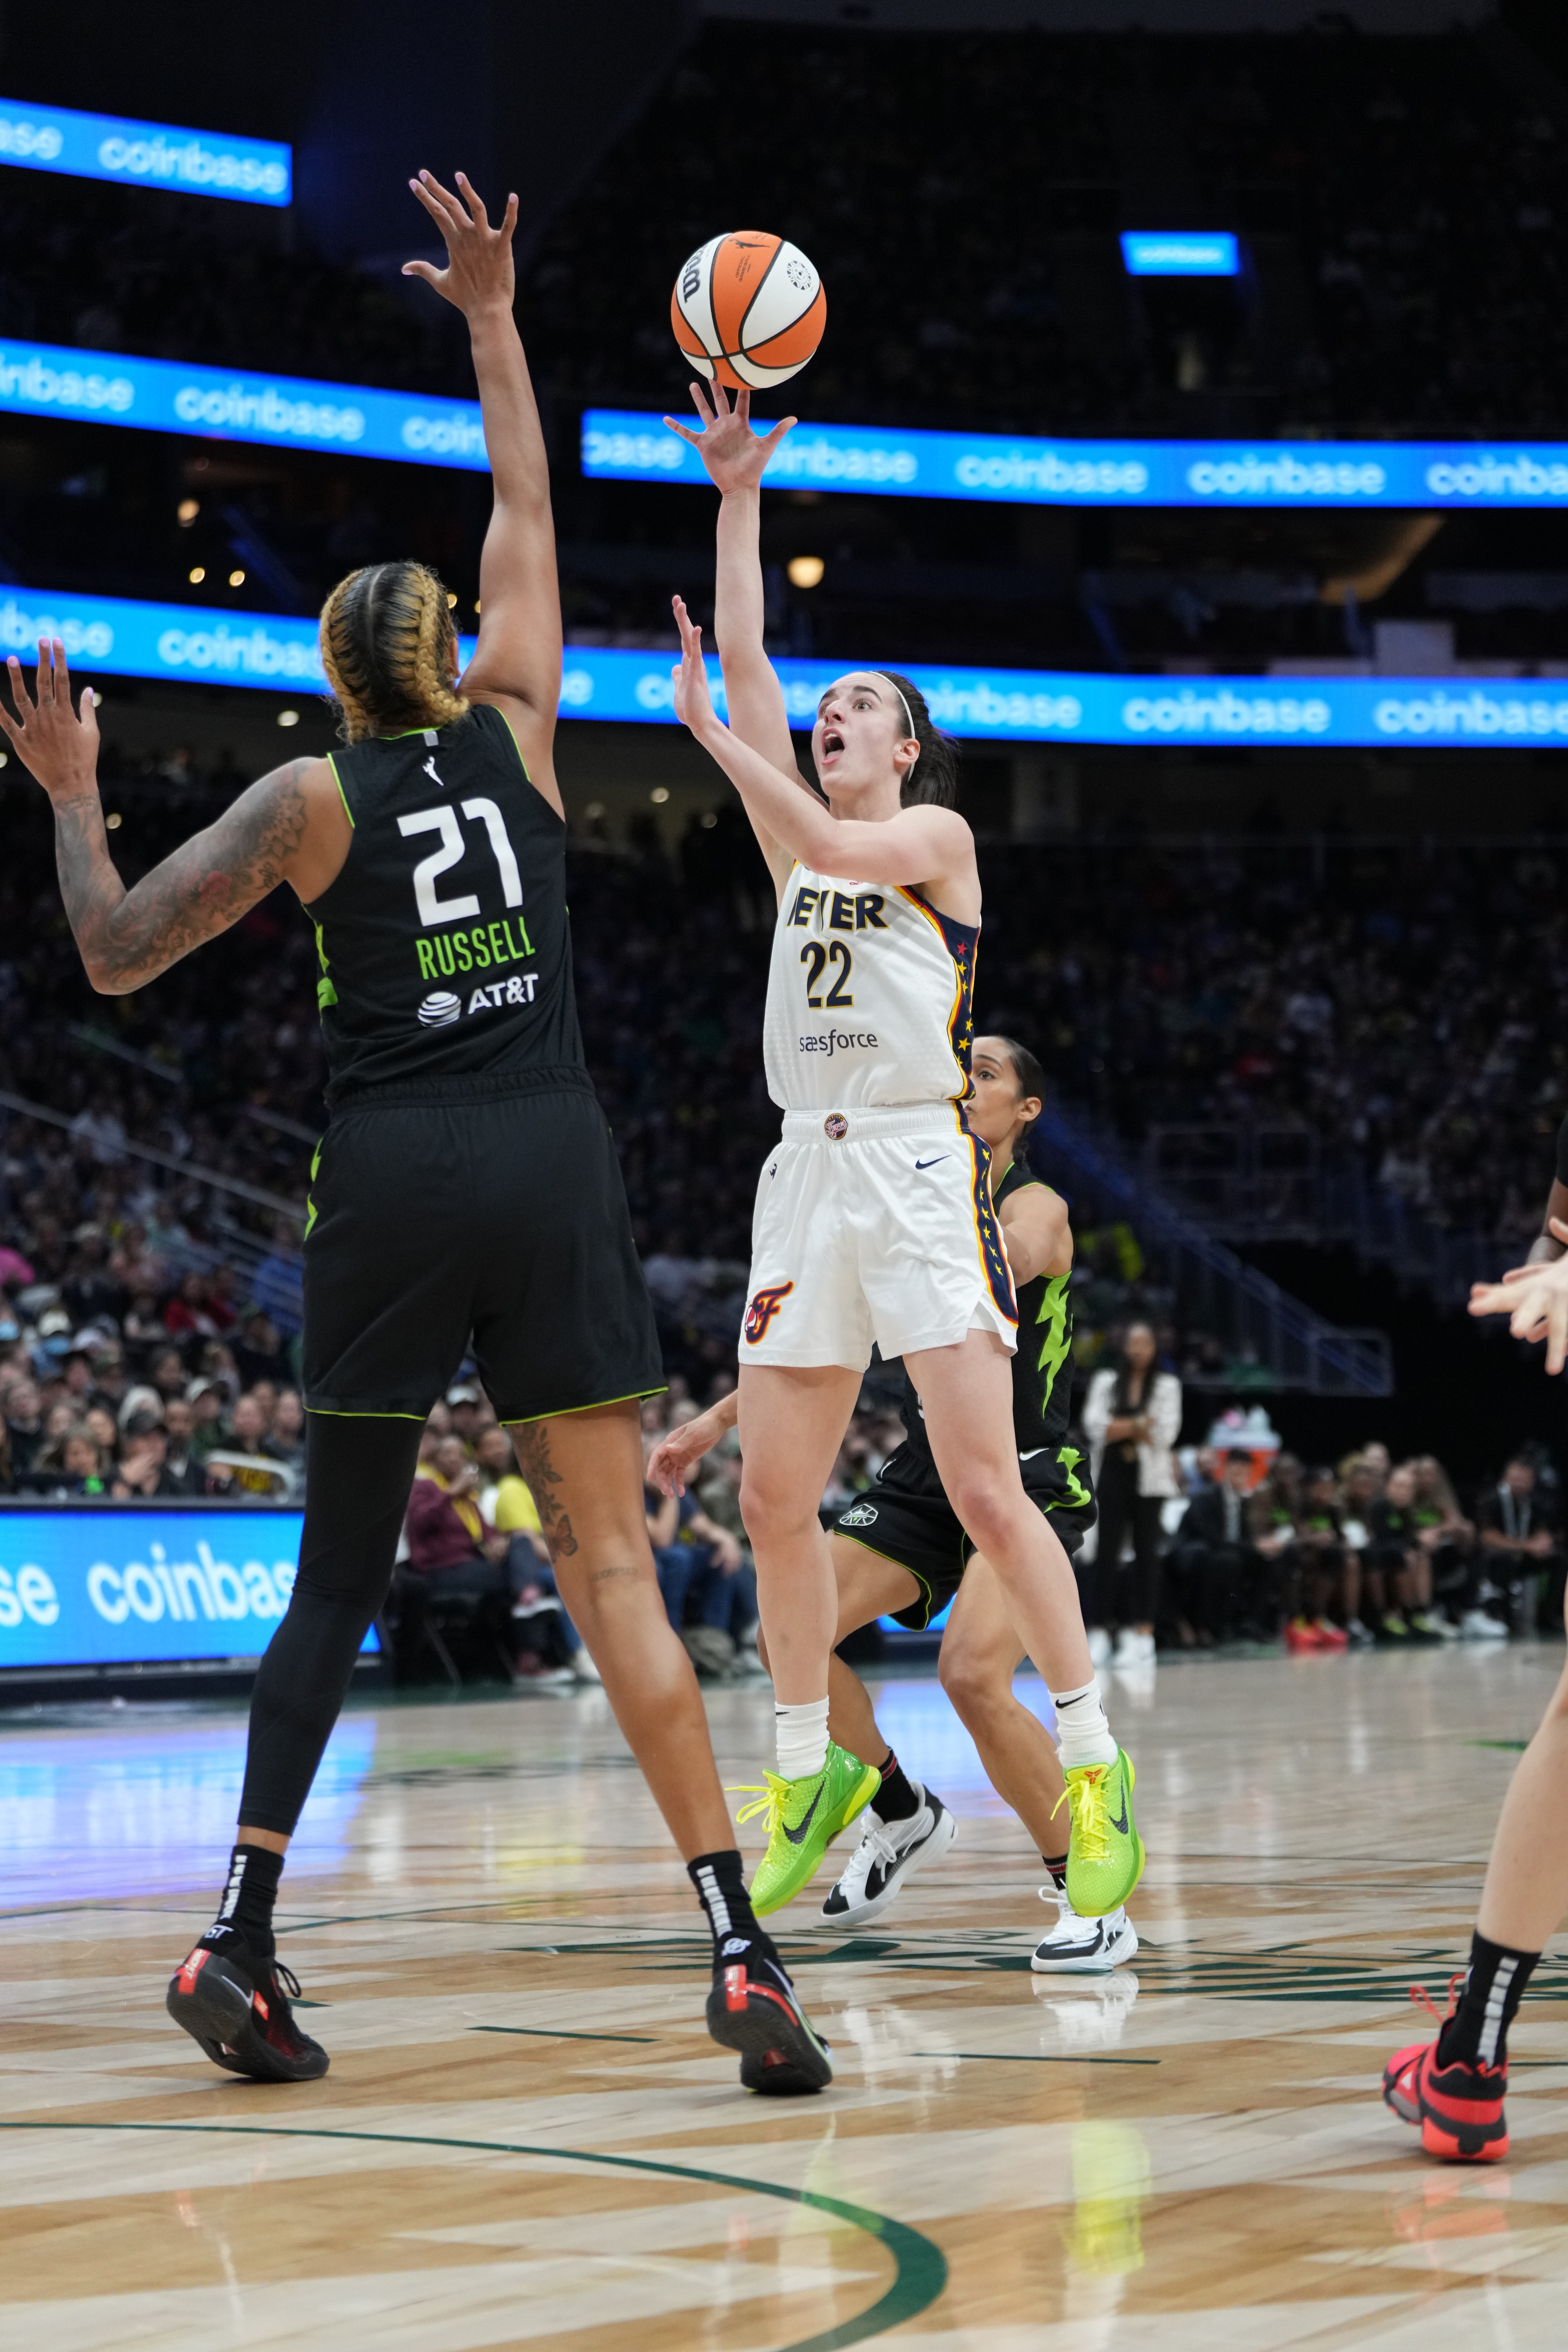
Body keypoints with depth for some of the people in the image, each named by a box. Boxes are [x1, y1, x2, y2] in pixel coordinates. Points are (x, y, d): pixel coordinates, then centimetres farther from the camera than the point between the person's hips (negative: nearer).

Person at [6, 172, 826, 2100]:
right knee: (612, 1564, -3)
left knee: (337, 1577, 10)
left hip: (391, 1180, -1)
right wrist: (491, 317, 31)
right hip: (552, 1163, 1)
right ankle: (742, 1953, -13)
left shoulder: (310, 800, 3)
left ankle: (240, 1941, 5)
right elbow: (528, 510, 23)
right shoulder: (516, 727, 9)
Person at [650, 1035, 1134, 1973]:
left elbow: (1007, 1262, -33)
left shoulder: (1035, 1205, -7)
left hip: (1029, 1477, -7)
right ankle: (904, 1817, 20)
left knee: (974, 1674, -27)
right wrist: (718, 1421, 17)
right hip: (928, 1473, 7)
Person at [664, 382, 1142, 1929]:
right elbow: (743, 660, 12)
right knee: (774, 1496, 3)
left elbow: (831, 849, -16)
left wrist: (708, 729, -16)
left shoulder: (938, 834, 4)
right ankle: (812, 1771, 16)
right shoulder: (802, 842, 18)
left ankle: (1094, 1769, -6)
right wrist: (738, 495, 9)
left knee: (984, 1491, -12)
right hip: (810, 1169, 6)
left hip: (921, 1169, -6)